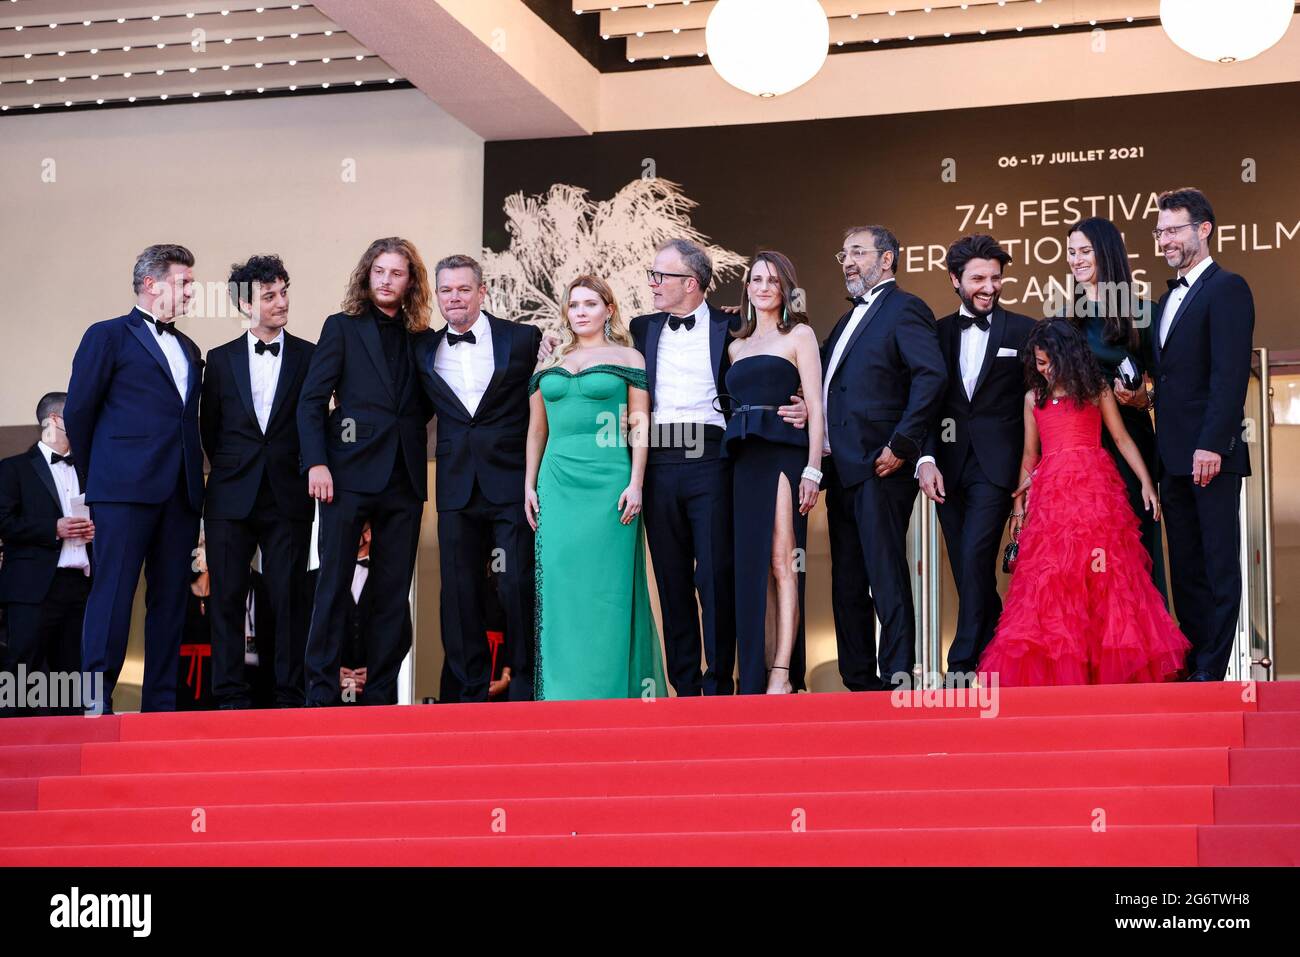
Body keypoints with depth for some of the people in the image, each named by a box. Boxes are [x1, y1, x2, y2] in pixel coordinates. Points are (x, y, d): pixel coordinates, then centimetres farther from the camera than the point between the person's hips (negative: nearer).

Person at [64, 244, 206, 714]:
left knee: (170, 599, 4)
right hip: (125, 489, -6)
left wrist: (195, 475, 11)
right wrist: (98, 474, 5)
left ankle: (161, 703, 6)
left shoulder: (189, 349, 21)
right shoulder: (108, 336, 2)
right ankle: (96, 701, -9)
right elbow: (77, 412, 1)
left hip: (180, 493, 6)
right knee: (113, 592, -9)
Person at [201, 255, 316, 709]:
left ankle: (289, 696, 2)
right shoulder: (220, 360, 9)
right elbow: (209, 430, 14)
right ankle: (231, 696, 3)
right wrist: (229, 471, 10)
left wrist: (306, 471, 3)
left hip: (288, 497, -1)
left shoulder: (309, 357, 5)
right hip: (231, 498, 1)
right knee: (227, 597, 0)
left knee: (290, 598, -2)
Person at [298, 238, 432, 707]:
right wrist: (316, 463, -11)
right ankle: (321, 693, -1)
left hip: (403, 479, 4)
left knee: (394, 592, 3)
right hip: (349, 472, -3)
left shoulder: (419, 338, 15)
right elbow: (311, 400, -1)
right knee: (333, 584, -4)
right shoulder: (342, 328, 5)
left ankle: (382, 693, 8)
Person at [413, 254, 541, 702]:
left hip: (512, 482, -3)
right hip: (458, 488, 3)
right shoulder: (424, 349, 9)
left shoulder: (524, 339, 0)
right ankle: (469, 690, 12)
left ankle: (526, 687, 6)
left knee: (519, 587, -5)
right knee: (460, 592, 4)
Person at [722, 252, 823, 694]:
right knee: (749, 565, 2)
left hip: (783, 454, -5)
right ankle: (754, 674, 5)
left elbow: (815, 405, -2)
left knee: (782, 563, -12)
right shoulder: (736, 346, 20)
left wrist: (812, 470, -10)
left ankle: (783, 674, -15)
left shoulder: (799, 335, 5)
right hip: (743, 460, 5)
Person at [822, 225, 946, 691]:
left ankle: (898, 679, -9)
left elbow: (931, 376, -17)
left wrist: (901, 446, -19)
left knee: (886, 575, -10)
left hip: (878, 466, -9)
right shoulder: (850, 319, 24)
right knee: (847, 582, 11)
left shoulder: (904, 309, -5)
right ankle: (859, 683, 16)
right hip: (841, 469, 9)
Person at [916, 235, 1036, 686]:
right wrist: (926, 458, -7)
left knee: (974, 559, -15)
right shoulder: (937, 333, 11)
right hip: (949, 466, 4)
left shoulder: (1022, 331, 4)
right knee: (967, 567, 6)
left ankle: (963, 664, -13)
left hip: (995, 464, -4)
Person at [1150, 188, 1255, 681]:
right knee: (1185, 568, 10)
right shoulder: (1169, 298, 20)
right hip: (1176, 457, 9)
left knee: (1219, 565, -2)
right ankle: (1188, 665, 15)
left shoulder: (1227, 289, -8)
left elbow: (1230, 373, -16)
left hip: (1211, 455, -8)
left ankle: (1211, 671, 0)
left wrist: (1212, 445, -22)